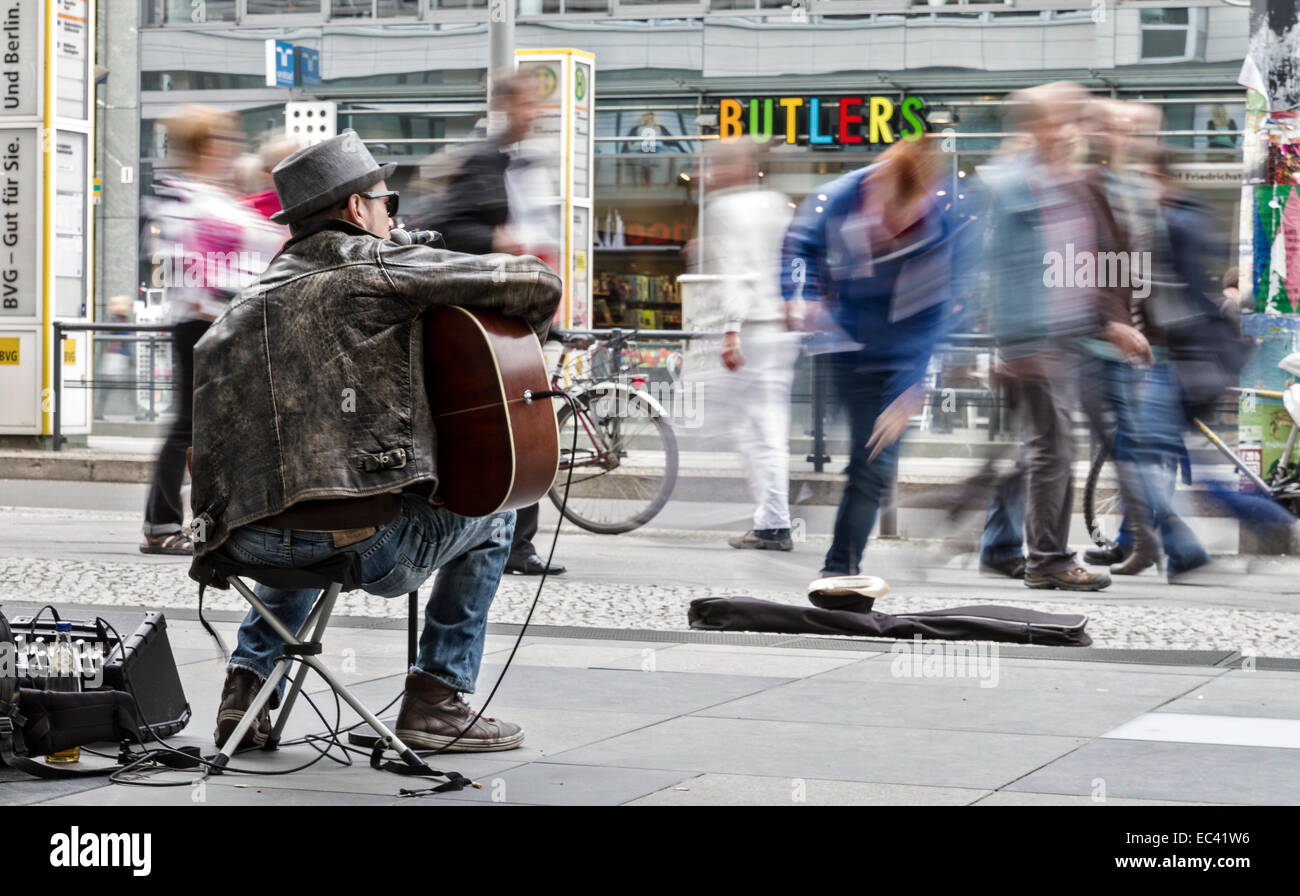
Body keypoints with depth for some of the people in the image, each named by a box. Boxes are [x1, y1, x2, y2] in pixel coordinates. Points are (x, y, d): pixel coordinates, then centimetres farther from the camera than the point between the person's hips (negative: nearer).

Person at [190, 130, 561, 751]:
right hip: (365, 543, -6)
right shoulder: (375, 264, 1)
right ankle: (437, 698, 17)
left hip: (245, 544, 7)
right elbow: (537, 284, -1)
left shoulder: (243, 307, 20)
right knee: (492, 517, 23)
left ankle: (247, 684, 29)